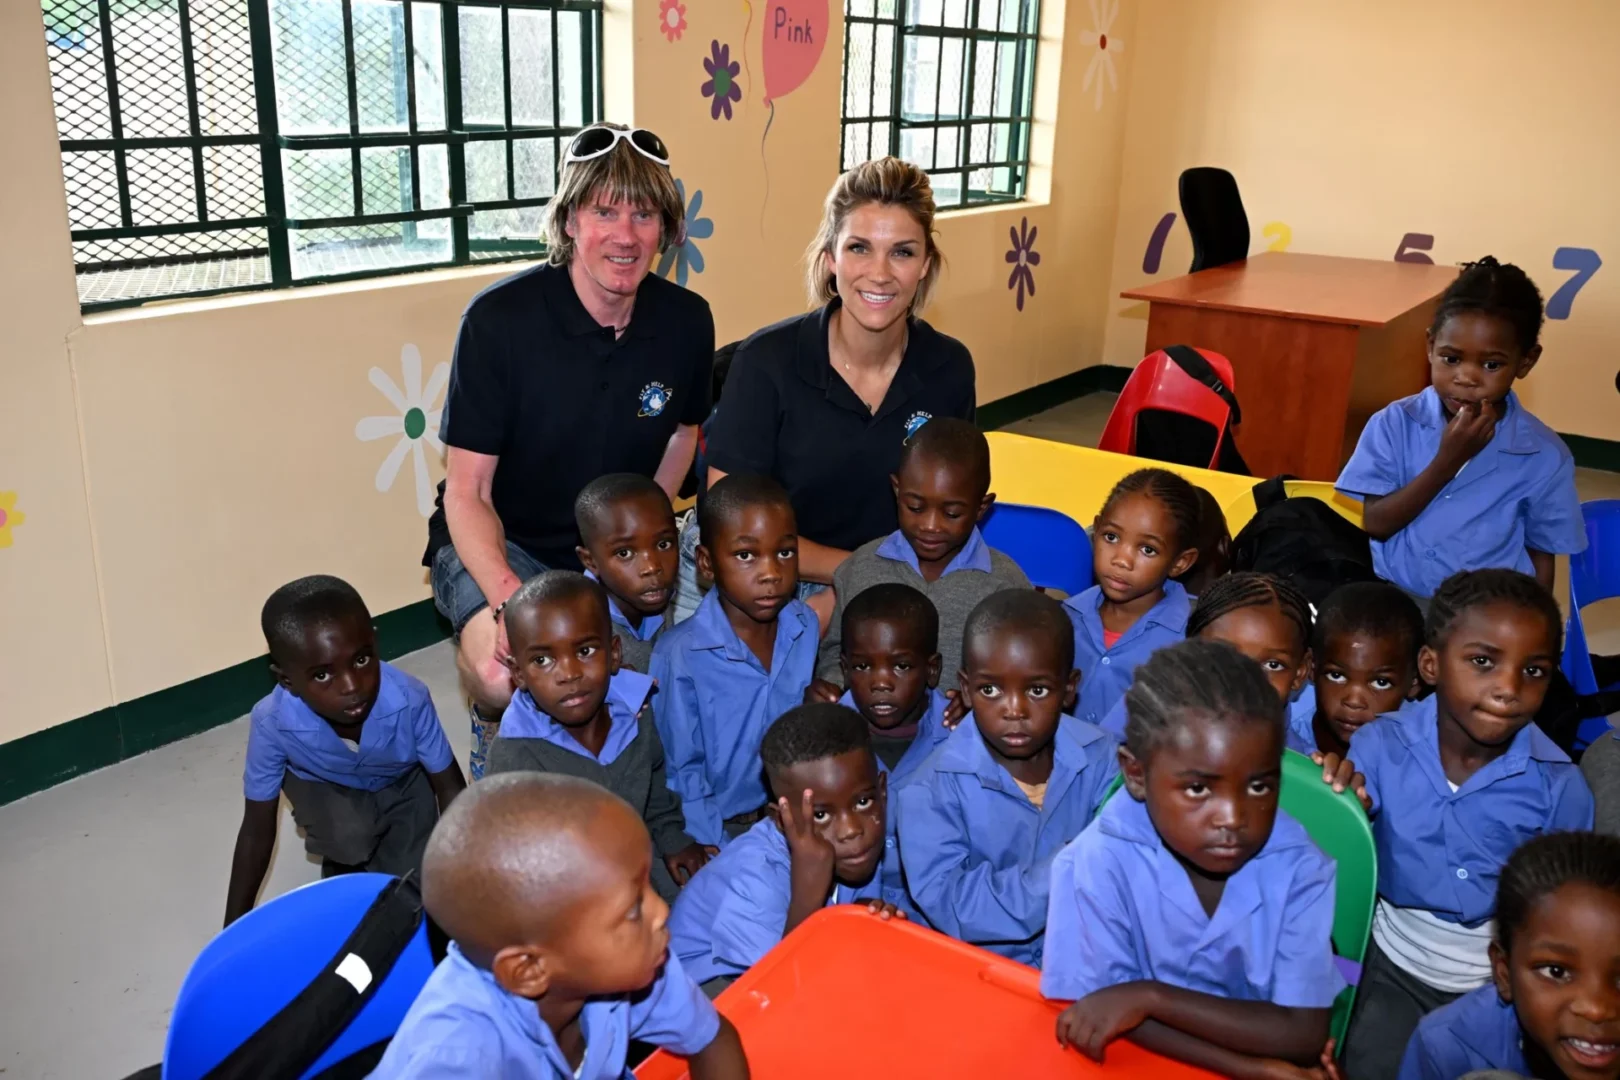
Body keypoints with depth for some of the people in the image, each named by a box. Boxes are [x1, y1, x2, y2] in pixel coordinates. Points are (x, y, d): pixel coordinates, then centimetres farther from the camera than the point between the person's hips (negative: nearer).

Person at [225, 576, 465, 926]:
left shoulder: (409, 701, -39)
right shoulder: (273, 722, -37)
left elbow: (451, 787, -23)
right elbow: (257, 831, -22)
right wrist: (233, 929, -17)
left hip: (401, 782, 1)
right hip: (325, 786, -1)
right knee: (349, 834, -31)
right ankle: (342, 862, 4)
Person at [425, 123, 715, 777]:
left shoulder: (687, 321, -6)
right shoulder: (500, 318, -17)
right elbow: (467, 491, -15)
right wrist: (507, 597, -33)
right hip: (499, 543, -3)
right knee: (504, 673, -34)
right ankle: (494, 731, 6)